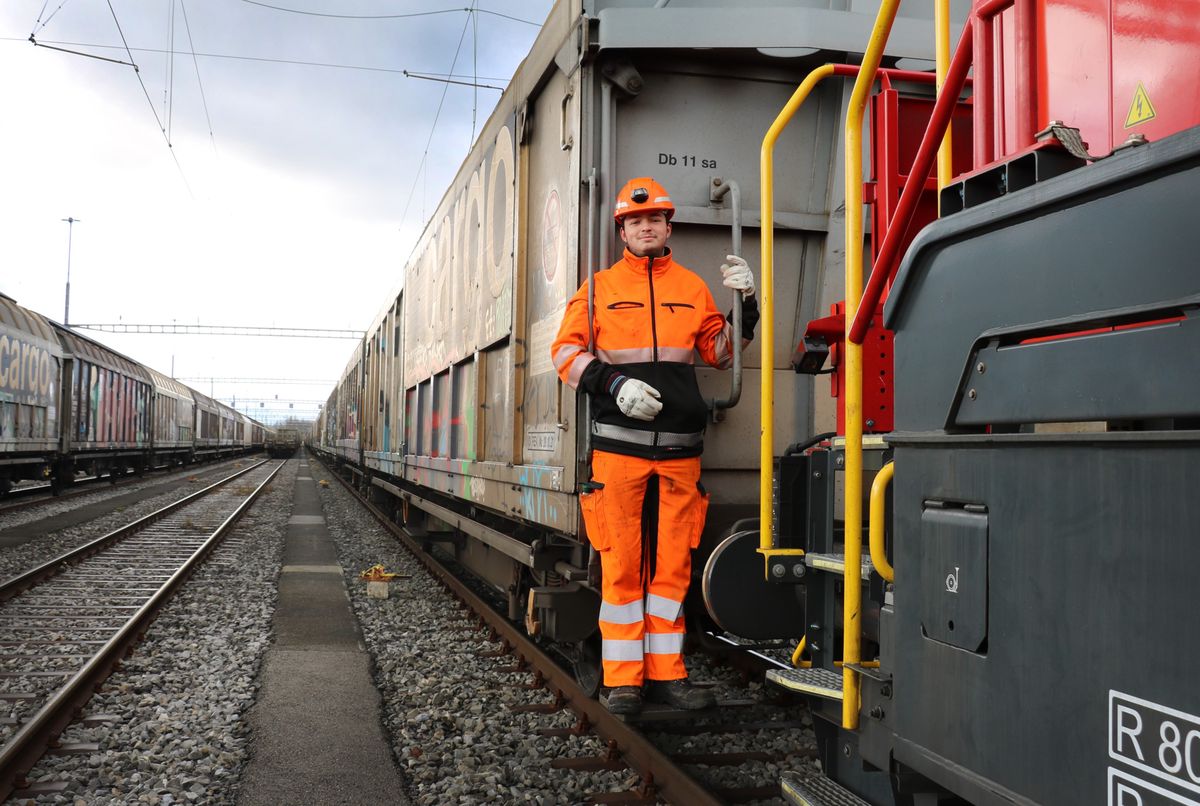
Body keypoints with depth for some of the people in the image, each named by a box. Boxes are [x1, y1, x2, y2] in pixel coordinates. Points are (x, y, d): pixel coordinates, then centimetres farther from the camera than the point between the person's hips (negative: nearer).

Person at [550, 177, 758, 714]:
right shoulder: (600, 287, 8)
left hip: (681, 447, 3)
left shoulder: (692, 287, 14)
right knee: (621, 563, -2)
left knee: (673, 561, 7)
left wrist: (745, 304, 4)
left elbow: (720, 353, 19)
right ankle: (622, 680, 7)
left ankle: (666, 673, 17)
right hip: (620, 444, -2)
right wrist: (615, 383, -11)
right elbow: (566, 352, 4)